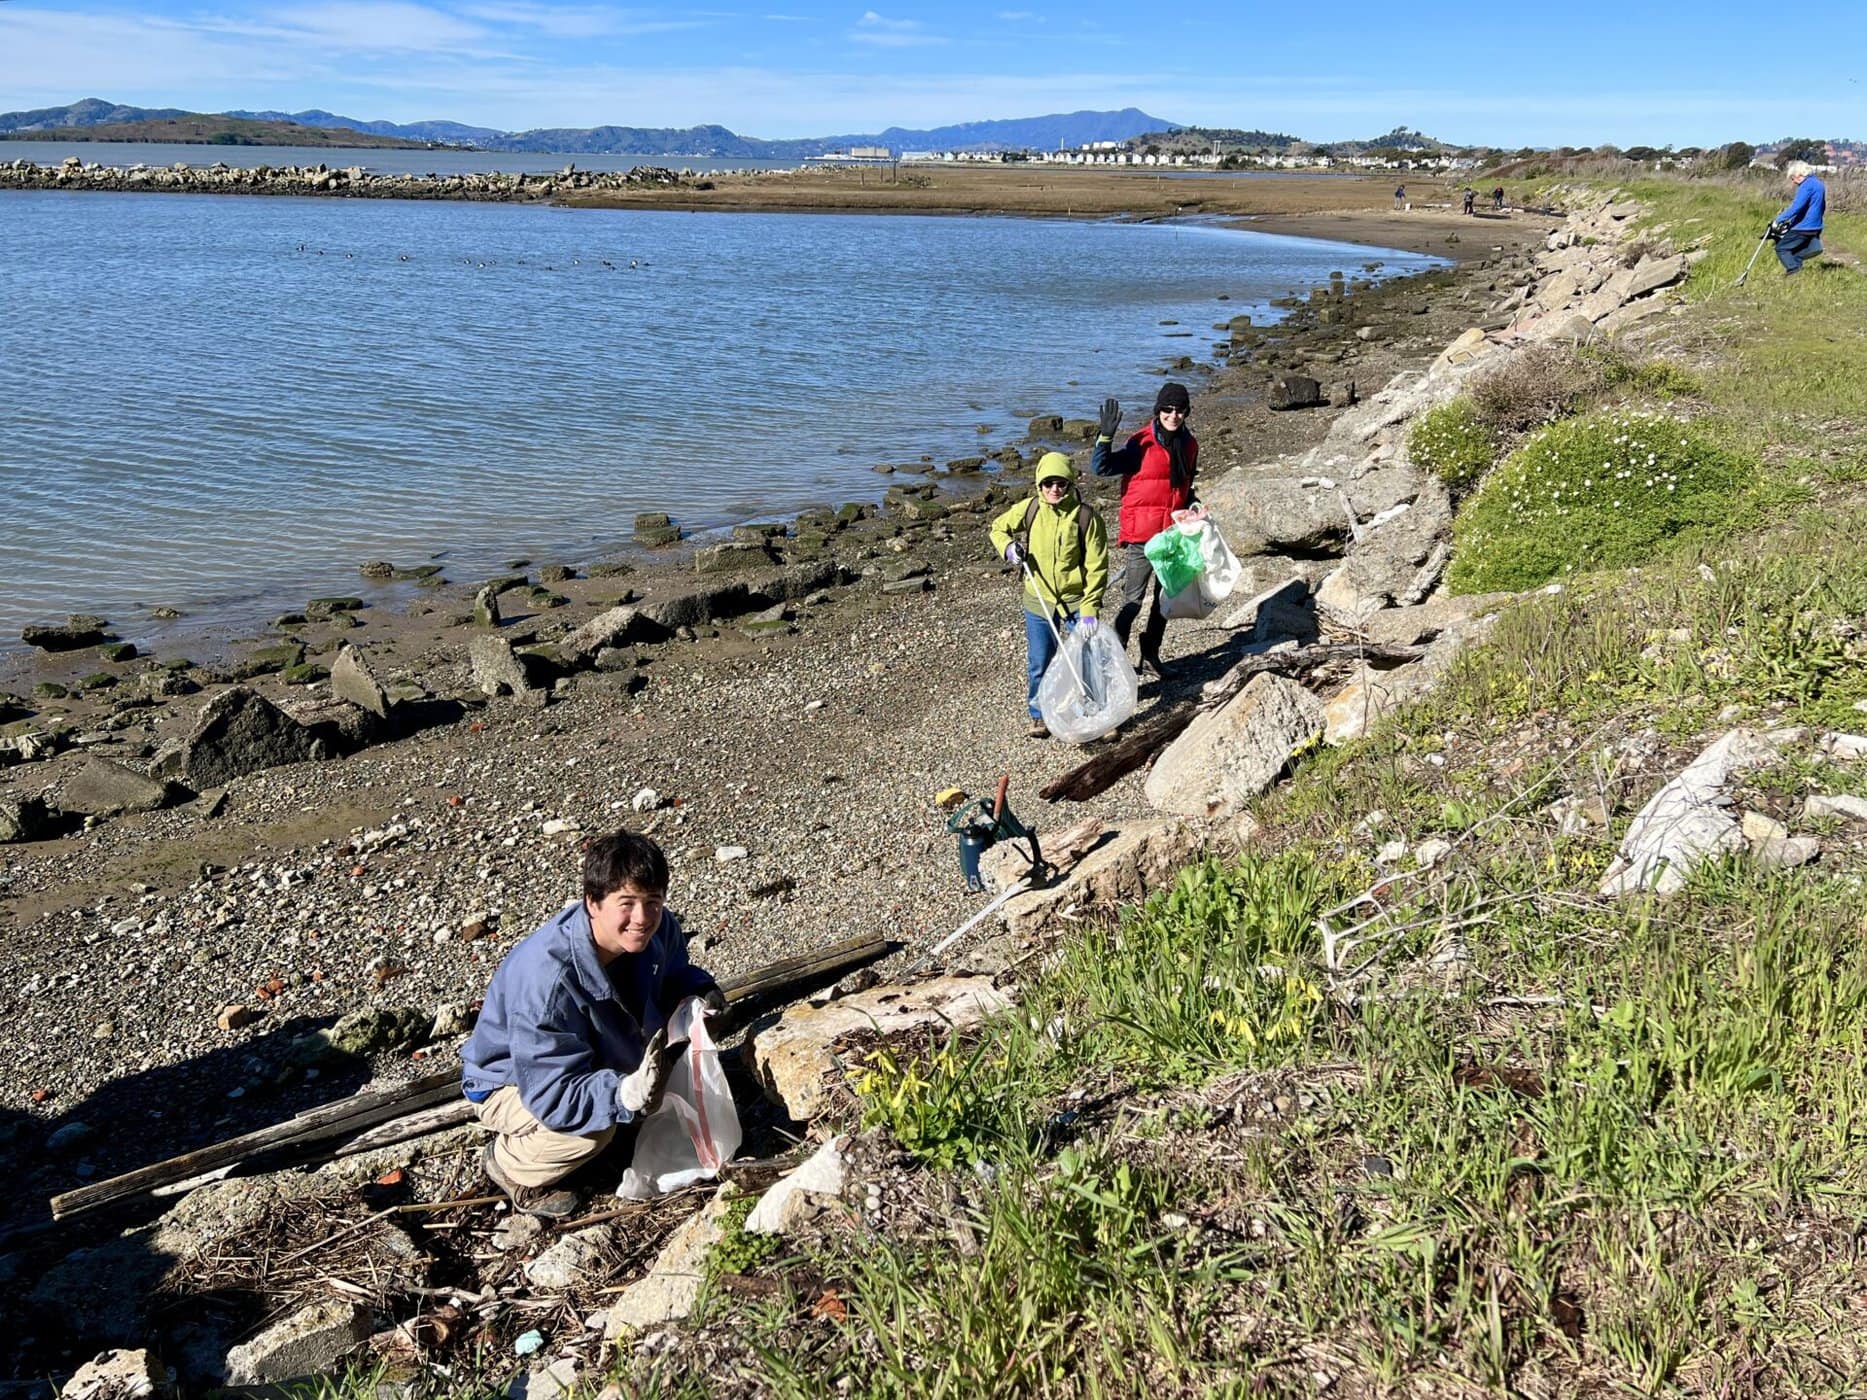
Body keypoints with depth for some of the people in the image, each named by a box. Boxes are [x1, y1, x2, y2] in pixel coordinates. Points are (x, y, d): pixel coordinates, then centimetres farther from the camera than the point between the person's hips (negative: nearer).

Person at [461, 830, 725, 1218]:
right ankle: (508, 1164, -2)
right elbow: (551, 1095, -36)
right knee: (592, 1130, -33)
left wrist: (699, 991, -17)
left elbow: (673, 975, 6)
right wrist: (624, 1095, -52)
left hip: (601, 1058, 7)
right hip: (511, 1082, -7)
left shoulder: (657, 929, -19)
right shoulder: (545, 977, -39)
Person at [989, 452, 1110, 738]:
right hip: (1038, 601, 2)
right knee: (1038, 663, 10)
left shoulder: (1086, 516, -14)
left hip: (1076, 601, -2)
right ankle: (1040, 715, 28)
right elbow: (999, 528, 14)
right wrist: (1008, 547, -9)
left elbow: (1097, 567, -13)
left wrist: (1090, 609, -18)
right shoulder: (1028, 509, -5)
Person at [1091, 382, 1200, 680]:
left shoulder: (1189, 445, 6)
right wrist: (1105, 435, -33)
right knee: (1132, 602, -5)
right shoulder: (1142, 444, -14)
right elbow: (1100, 467, -22)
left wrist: (1191, 504, 4)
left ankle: (1151, 656, 31)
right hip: (1141, 537, -7)